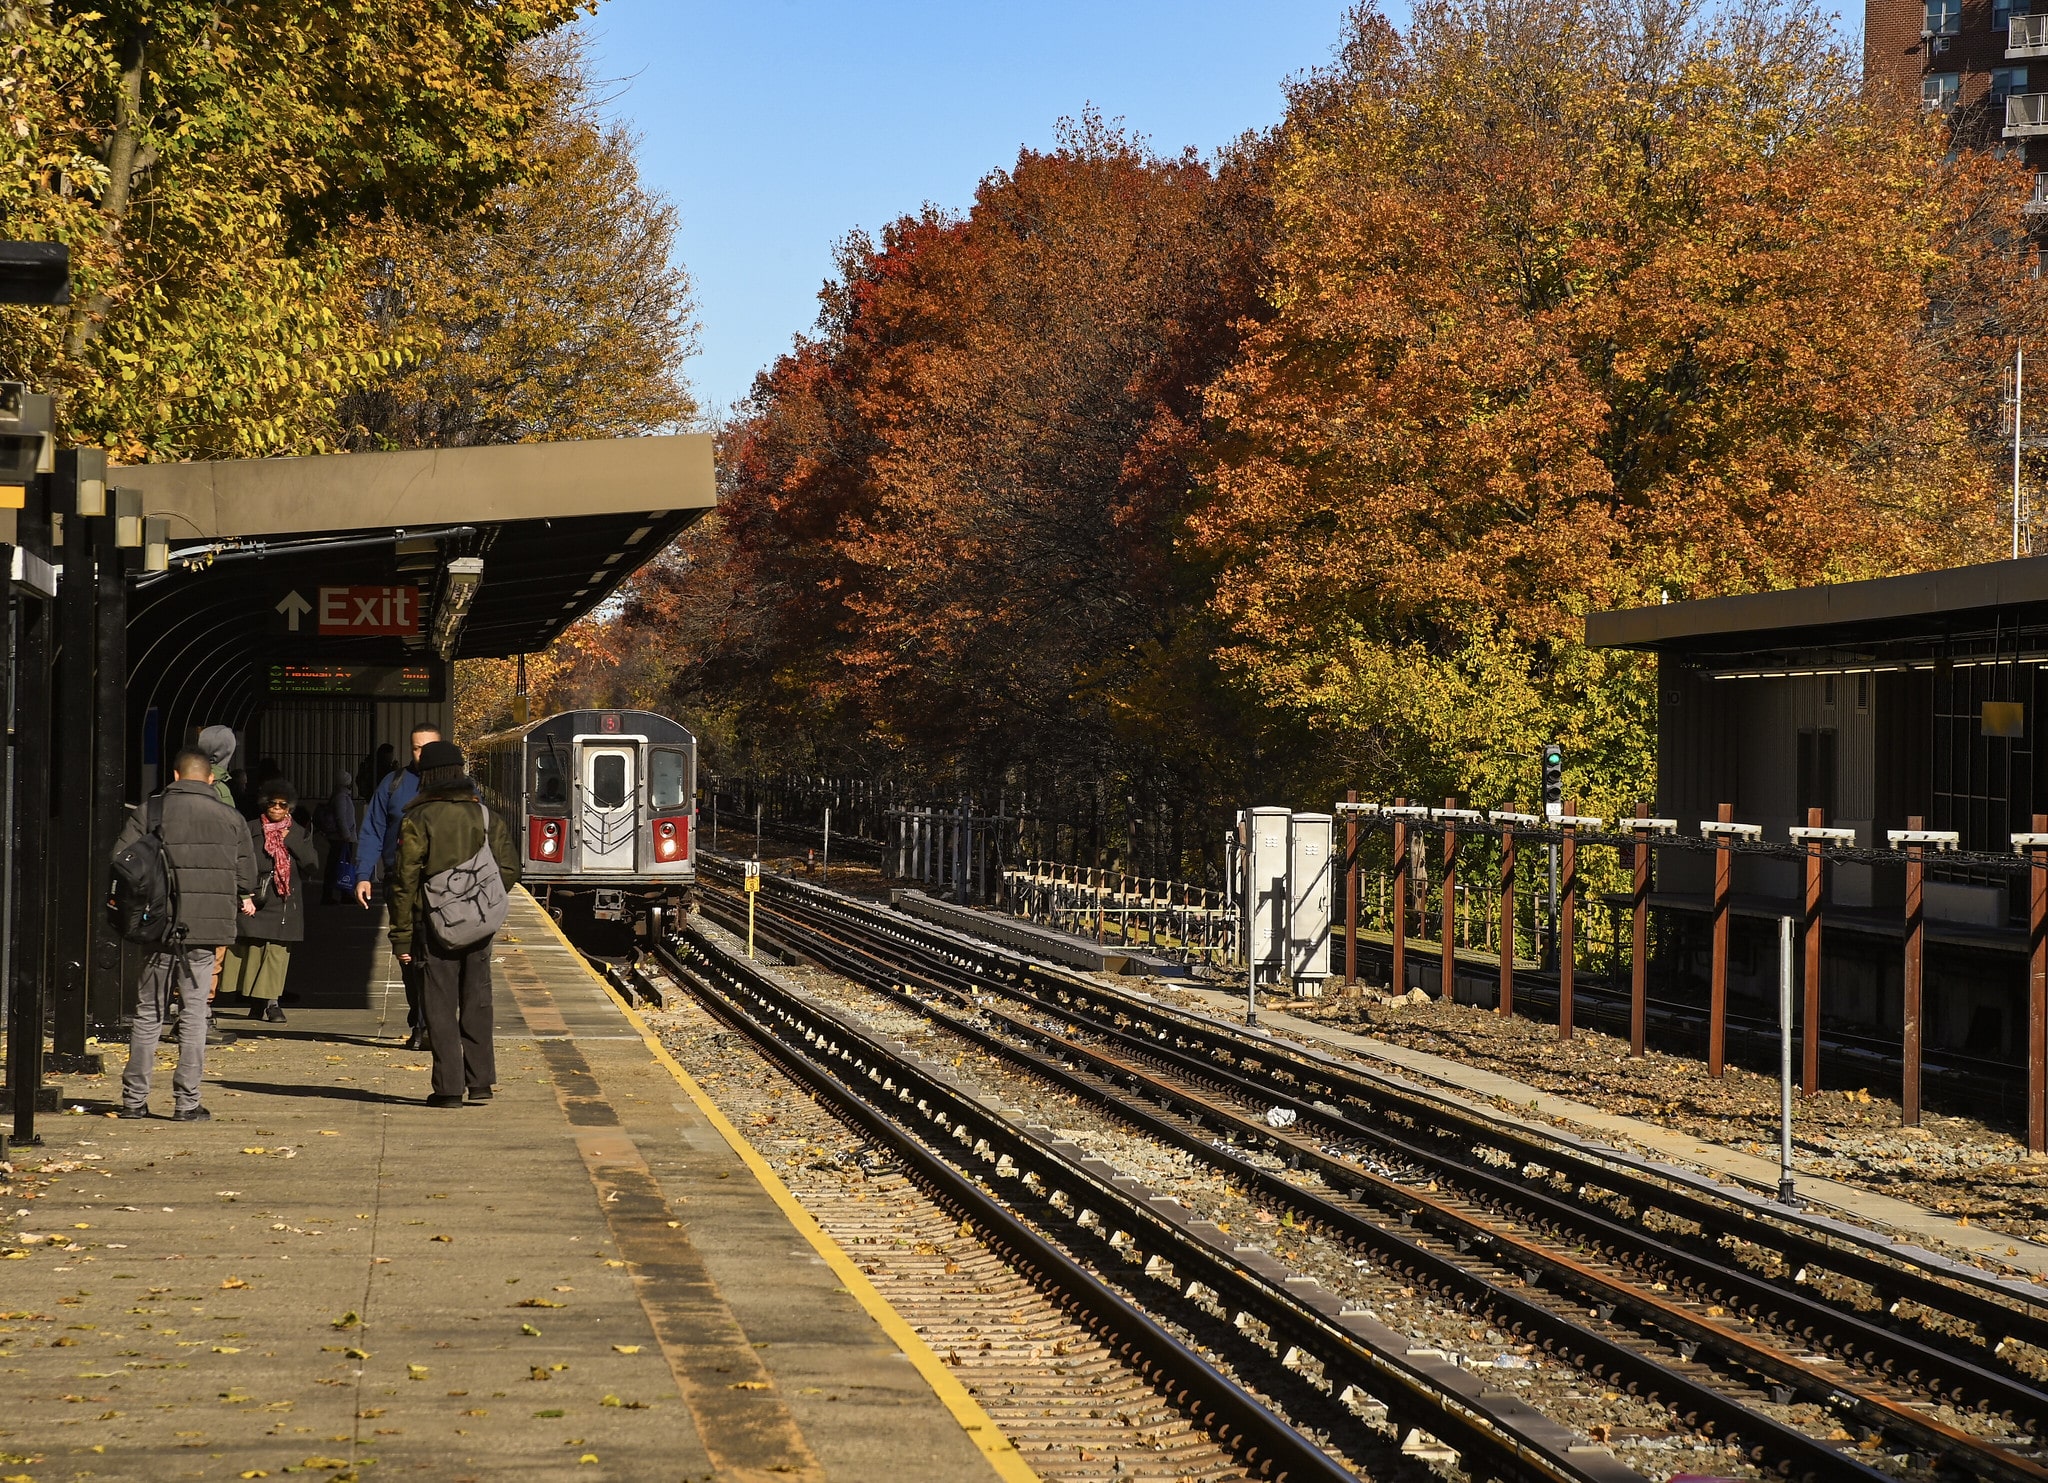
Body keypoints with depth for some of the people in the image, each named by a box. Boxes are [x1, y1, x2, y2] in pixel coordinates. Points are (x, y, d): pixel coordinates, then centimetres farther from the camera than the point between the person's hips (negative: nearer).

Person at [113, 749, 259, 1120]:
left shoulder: (148, 812, 0)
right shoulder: (230, 818, 2)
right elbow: (246, 875, 6)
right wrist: (244, 898, 28)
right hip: (206, 928, 0)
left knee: (148, 1013, 9)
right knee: (194, 1013, 4)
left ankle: (134, 1099, 11)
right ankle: (187, 1101, 1)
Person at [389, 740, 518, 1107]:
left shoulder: (418, 820, -8)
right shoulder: (486, 816, 4)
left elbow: (406, 881, -9)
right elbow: (510, 870, 4)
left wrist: (401, 935, -5)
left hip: (435, 926, -3)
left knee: (441, 1006, 2)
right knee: (477, 1003, 14)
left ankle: (449, 1088, 0)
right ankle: (480, 1081, 13)